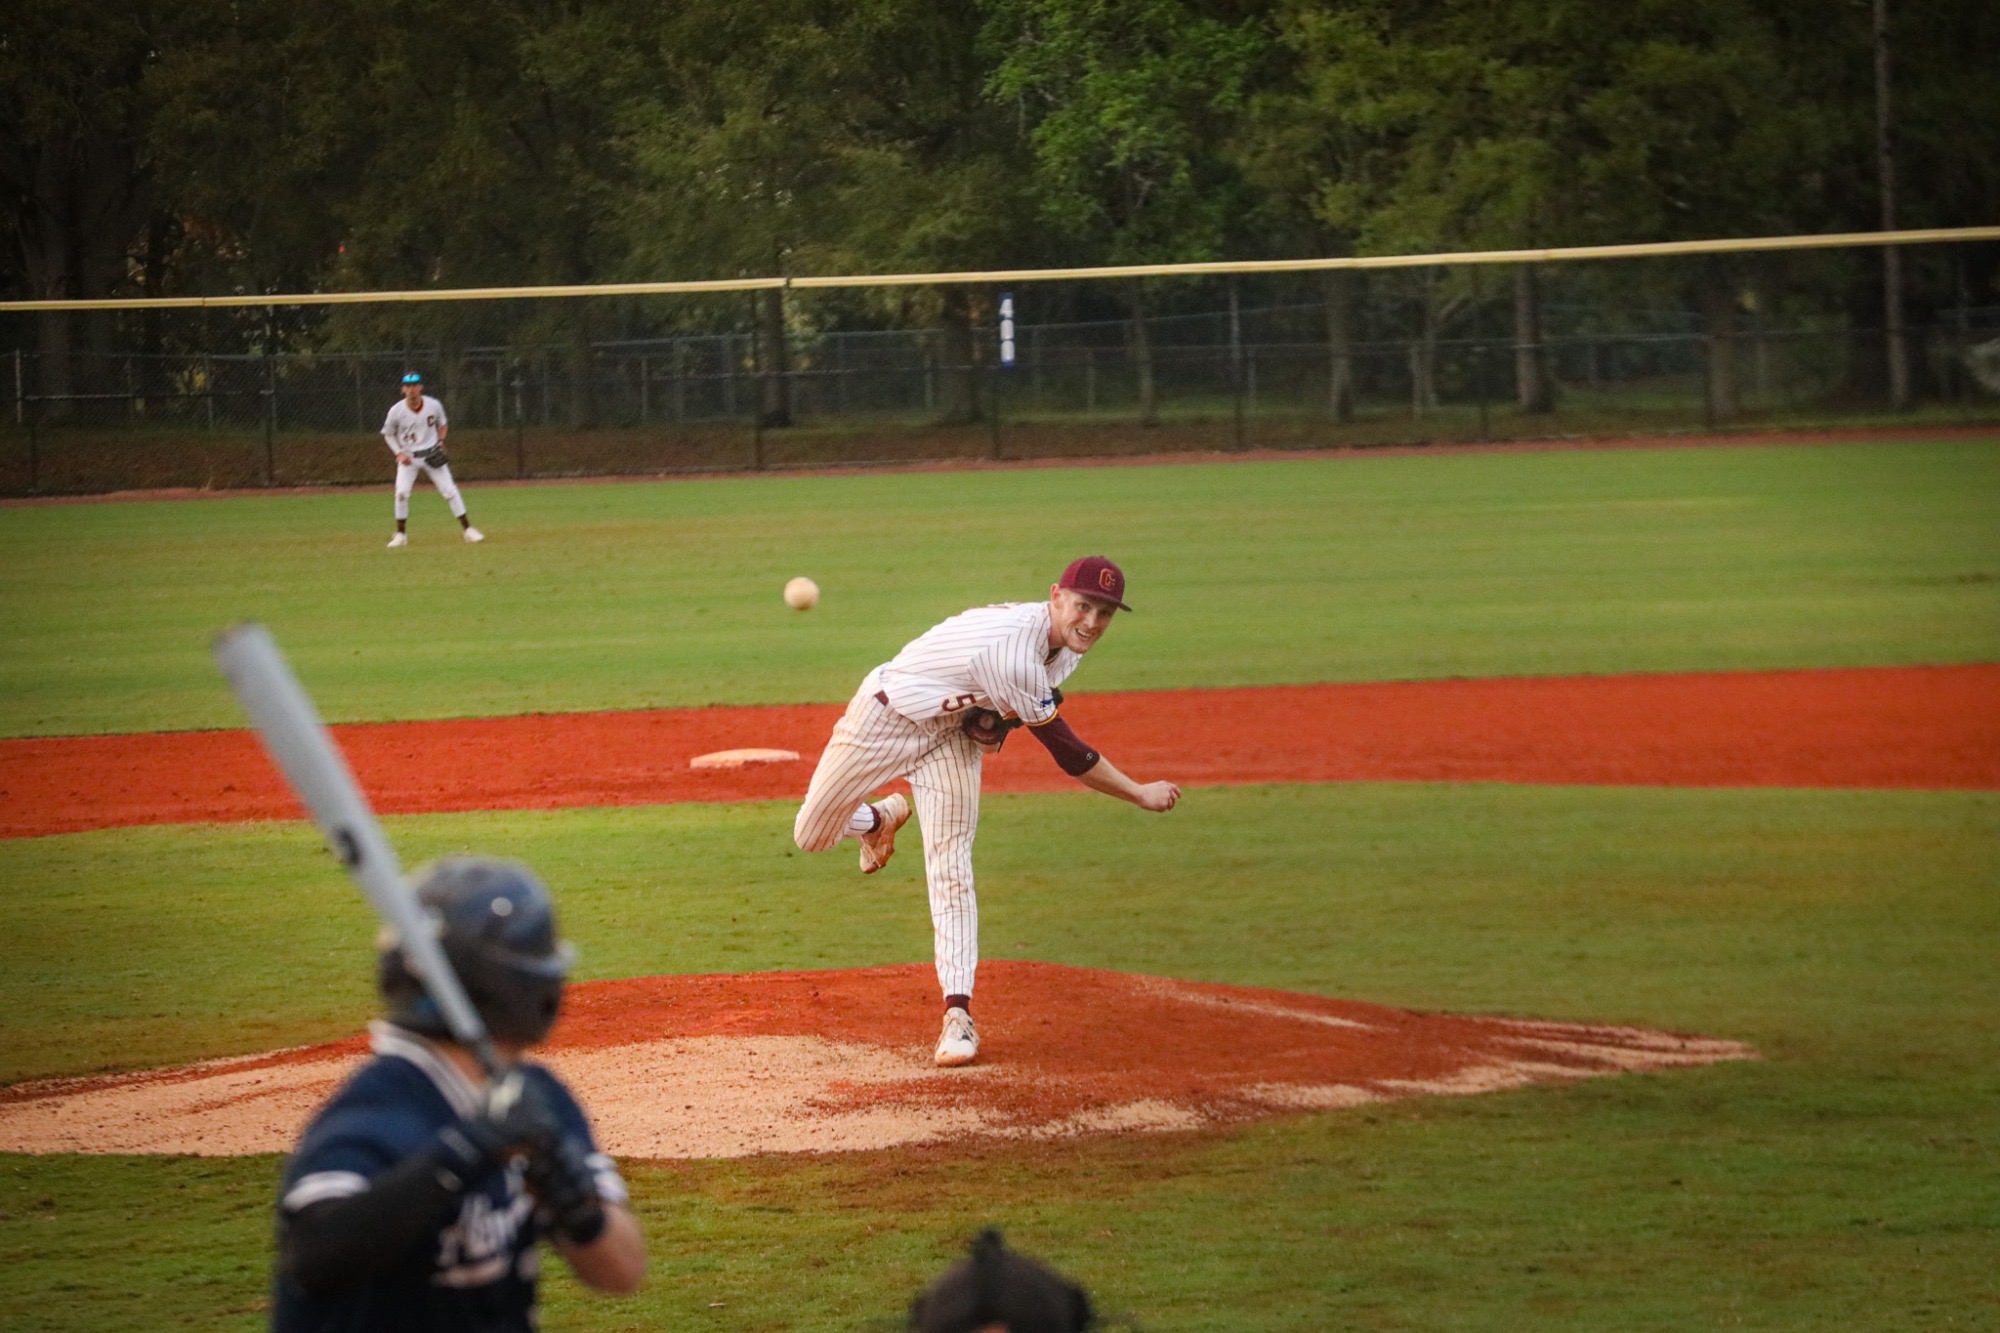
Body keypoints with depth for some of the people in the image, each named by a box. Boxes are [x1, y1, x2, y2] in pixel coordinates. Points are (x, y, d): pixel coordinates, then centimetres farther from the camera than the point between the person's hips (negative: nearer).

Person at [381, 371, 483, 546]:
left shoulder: (434, 406, -9)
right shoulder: (397, 411, -13)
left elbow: (443, 425, 10)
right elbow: (388, 434, 2)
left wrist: (440, 442, -6)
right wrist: (399, 453, -11)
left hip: (432, 456, 1)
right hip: (408, 457, -1)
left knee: (450, 490, -3)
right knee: (402, 492, -16)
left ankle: (468, 530, 5)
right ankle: (400, 535, -1)